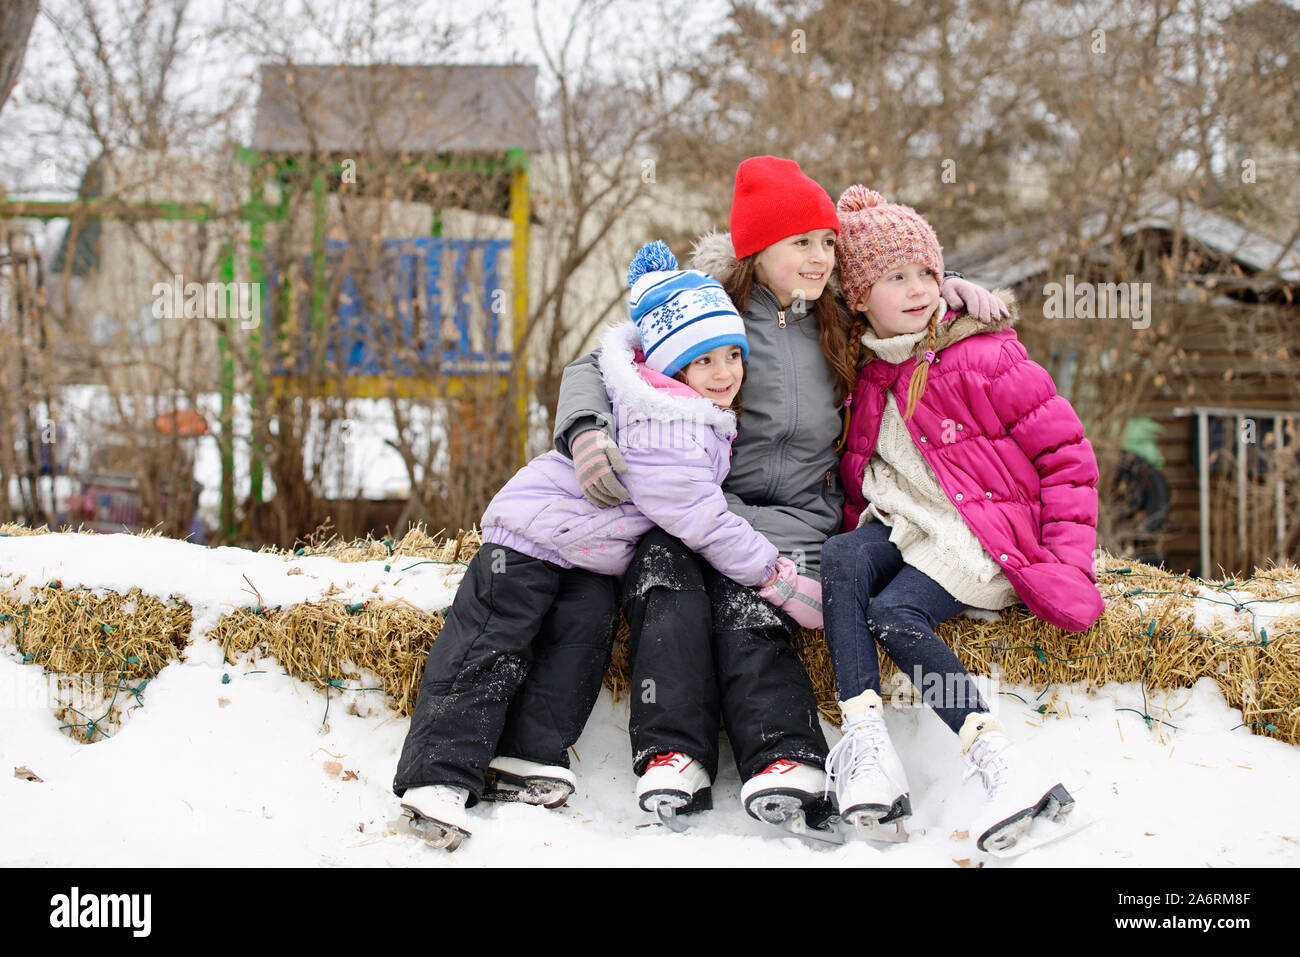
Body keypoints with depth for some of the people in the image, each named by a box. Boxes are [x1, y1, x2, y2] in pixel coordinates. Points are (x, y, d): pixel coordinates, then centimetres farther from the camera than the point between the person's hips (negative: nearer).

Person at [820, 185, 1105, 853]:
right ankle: (865, 743, -39)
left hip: (983, 532, -4)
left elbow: (1065, 455, -4)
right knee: (839, 559, -28)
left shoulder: (984, 358, -4)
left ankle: (1003, 764, -37)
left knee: (894, 613, -30)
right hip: (898, 525, 5)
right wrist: (861, 525, 5)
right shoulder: (860, 374, 10)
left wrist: (1068, 565, -11)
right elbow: (857, 472, 26)